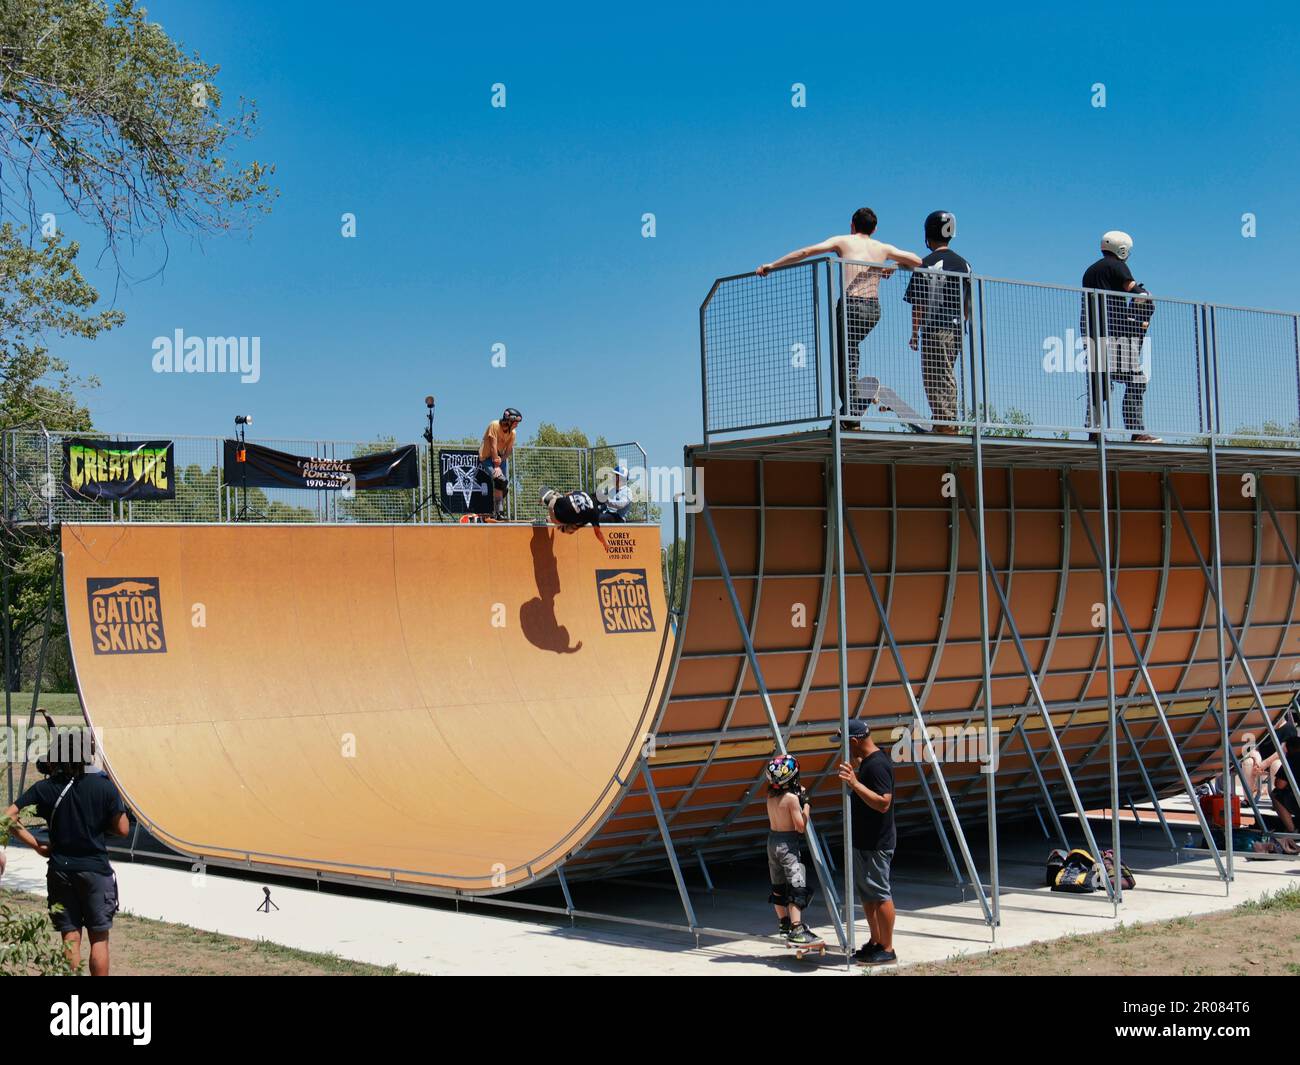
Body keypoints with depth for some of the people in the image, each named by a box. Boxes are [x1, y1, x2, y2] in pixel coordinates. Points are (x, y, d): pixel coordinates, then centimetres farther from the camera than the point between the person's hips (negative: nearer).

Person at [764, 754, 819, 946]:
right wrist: (805, 804, -10)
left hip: (772, 840, 8)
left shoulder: (771, 795, 2)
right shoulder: (792, 798, -18)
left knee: (778, 886, 17)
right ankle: (796, 930, -14)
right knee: (797, 887, -7)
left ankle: (784, 923, 30)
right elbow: (801, 827, -18)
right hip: (789, 843, -8)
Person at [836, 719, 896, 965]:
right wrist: (852, 769, 16)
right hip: (863, 841, 11)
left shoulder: (878, 765, -21)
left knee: (880, 894, -3)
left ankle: (887, 949, 4)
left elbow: (883, 803, -29)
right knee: (866, 893, 17)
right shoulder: (866, 761, 11)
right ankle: (876, 942, 26)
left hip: (876, 844, -11)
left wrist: (855, 783, -31)